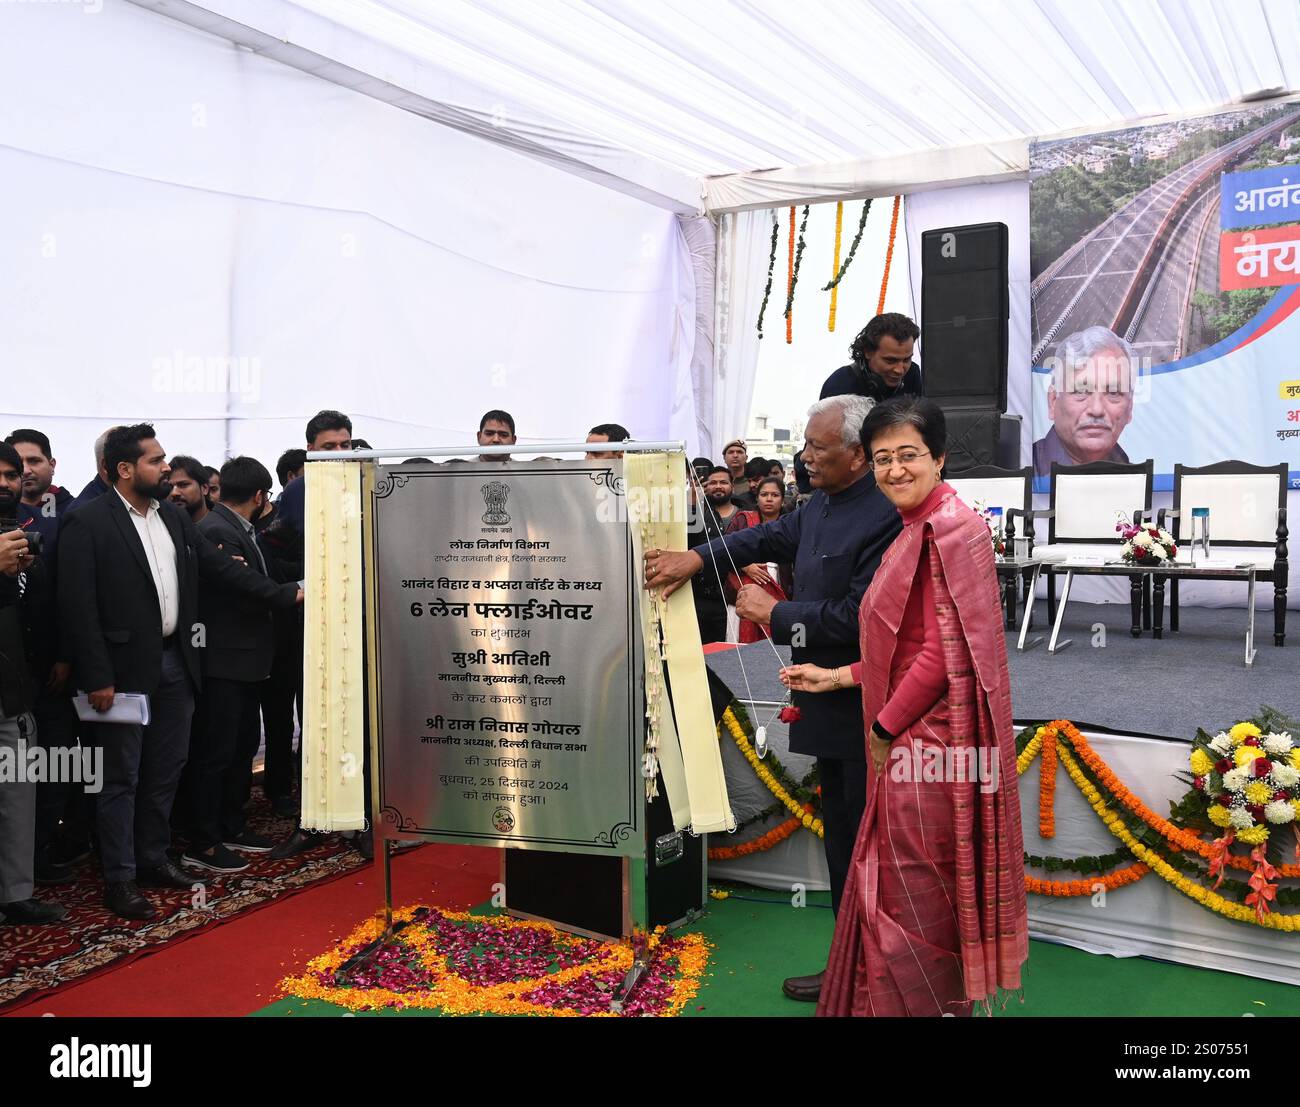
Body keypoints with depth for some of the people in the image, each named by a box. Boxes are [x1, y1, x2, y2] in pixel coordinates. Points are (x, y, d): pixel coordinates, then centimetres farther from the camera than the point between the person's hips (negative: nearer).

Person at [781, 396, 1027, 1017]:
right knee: (895, 897, 18)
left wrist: (884, 728, -14)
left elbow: (945, 652, -21)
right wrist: (837, 677, 14)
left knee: (912, 903, 3)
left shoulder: (948, 526, -17)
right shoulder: (917, 530, 13)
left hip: (927, 741, -10)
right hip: (910, 743, 10)